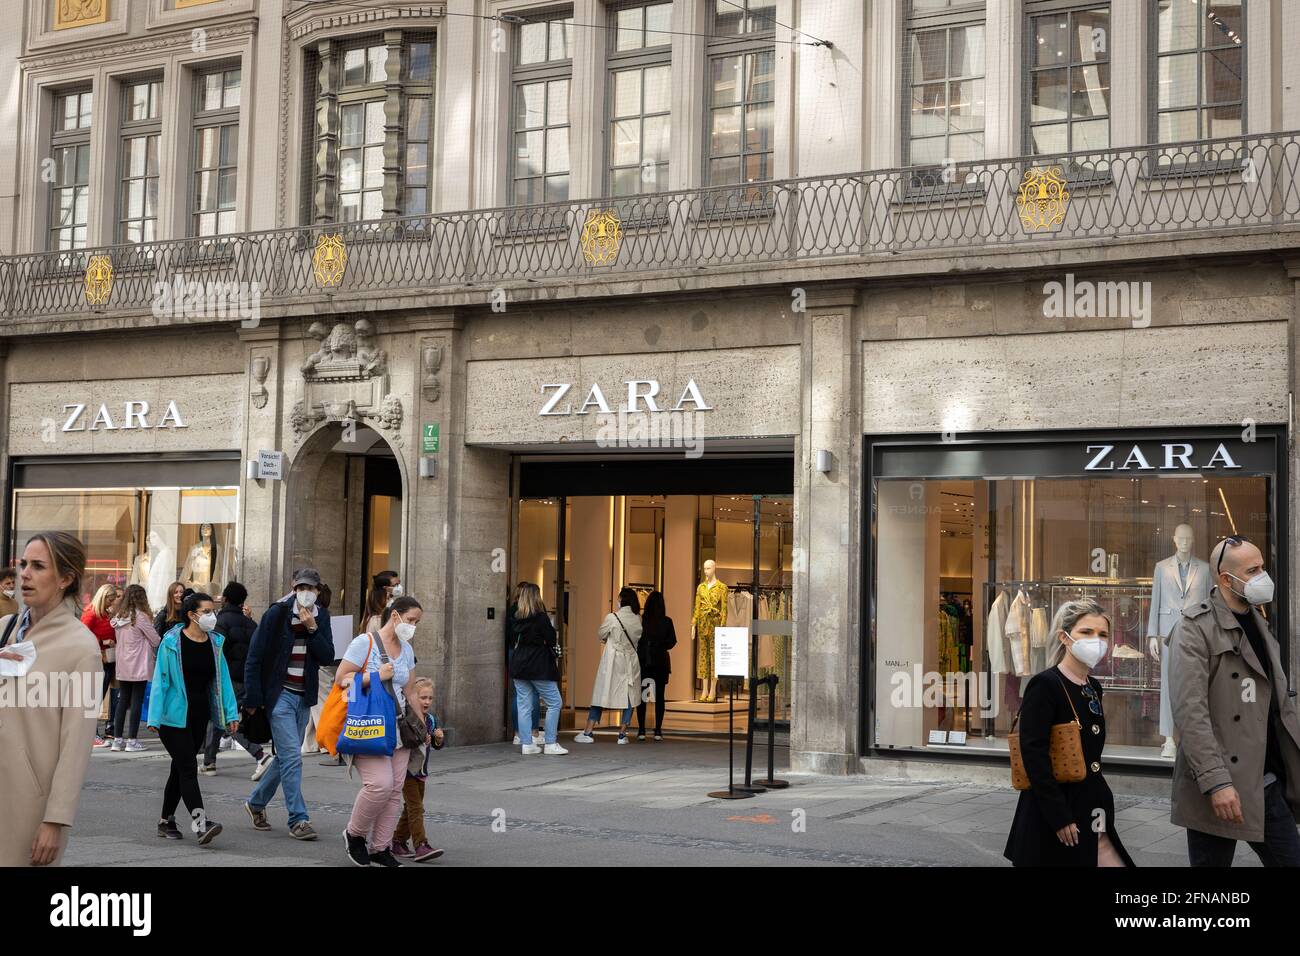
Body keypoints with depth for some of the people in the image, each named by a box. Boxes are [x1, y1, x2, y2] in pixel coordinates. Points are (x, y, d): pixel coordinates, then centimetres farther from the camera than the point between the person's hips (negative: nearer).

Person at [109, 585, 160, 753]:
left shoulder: (119, 617, 7)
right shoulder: (140, 616, -11)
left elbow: (118, 640, 11)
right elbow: (155, 640, -6)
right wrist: (158, 652, 15)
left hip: (122, 666, 6)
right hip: (139, 666, -6)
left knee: (122, 701, 11)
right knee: (137, 701, -1)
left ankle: (118, 739, 13)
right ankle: (132, 741, -1)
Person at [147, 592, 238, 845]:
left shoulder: (215, 642, 6)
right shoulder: (172, 641, -9)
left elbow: (223, 679, 7)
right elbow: (160, 680, -9)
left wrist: (231, 713, 1)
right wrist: (155, 717, -13)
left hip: (199, 716, 5)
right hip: (174, 716, -5)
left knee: (180, 768, 13)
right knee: (188, 768, -13)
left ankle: (166, 821, 25)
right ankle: (200, 824, -22)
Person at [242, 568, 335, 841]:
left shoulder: (320, 619, 6)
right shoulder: (277, 614, -9)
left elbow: (328, 657, -4)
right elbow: (254, 657, -8)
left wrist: (312, 629, -16)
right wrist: (252, 699, -11)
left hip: (303, 697, 6)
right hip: (280, 694, -6)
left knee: (286, 757, 13)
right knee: (292, 756, -11)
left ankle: (256, 802, 33)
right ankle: (298, 820, -7)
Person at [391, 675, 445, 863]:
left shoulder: (430, 719, 7)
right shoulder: (404, 718, -17)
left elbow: (437, 746, 14)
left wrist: (439, 738, -8)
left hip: (421, 770, 8)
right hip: (407, 768, -8)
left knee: (411, 808, 14)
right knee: (415, 807, -11)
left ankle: (399, 842, 25)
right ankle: (421, 846, -15)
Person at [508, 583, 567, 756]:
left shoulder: (516, 617, 6)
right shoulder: (541, 617, -10)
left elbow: (514, 640, 12)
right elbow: (551, 640, -9)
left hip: (518, 664, 6)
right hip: (538, 666, -6)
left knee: (524, 704, 7)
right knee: (554, 702, 2)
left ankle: (527, 744, 6)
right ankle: (550, 744, -2)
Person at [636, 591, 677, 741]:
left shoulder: (640, 620, -6)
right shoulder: (667, 622, -5)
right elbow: (672, 642, -5)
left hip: (643, 662, 0)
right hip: (661, 662, 0)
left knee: (641, 695, 6)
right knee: (659, 696, 6)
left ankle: (641, 730, 2)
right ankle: (658, 730, 2)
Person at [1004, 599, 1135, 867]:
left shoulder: (1093, 688, 11)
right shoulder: (1045, 685, -13)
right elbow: (1033, 754, -20)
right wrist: (1060, 817, -22)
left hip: (1093, 813, 8)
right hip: (1052, 820, -7)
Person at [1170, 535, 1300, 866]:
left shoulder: (1260, 624, 16)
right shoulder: (1196, 629, -10)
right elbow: (1190, 712, -18)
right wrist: (1216, 782, -25)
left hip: (1269, 786, 7)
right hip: (1221, 789, -7)